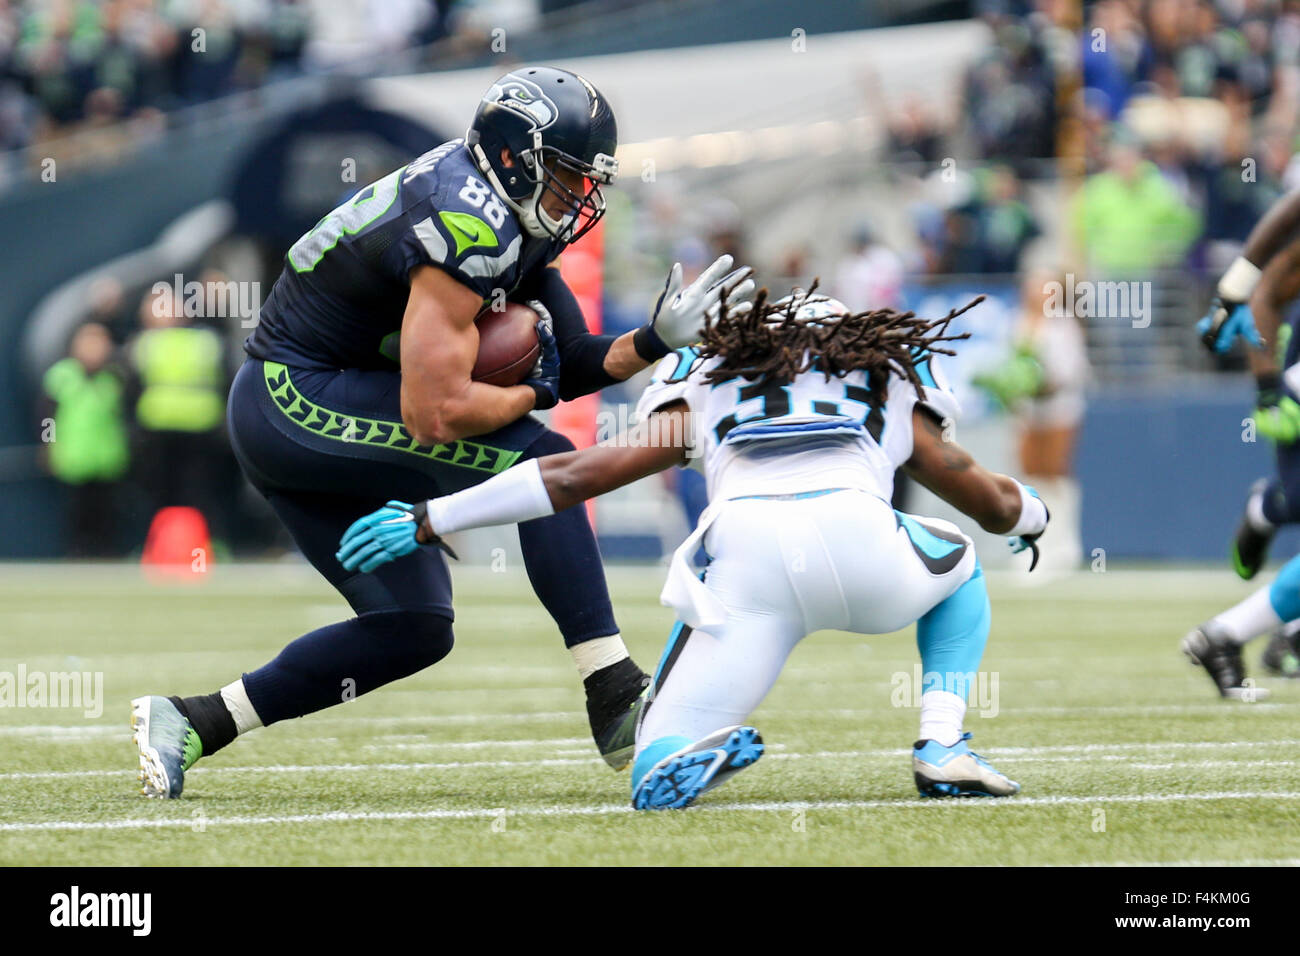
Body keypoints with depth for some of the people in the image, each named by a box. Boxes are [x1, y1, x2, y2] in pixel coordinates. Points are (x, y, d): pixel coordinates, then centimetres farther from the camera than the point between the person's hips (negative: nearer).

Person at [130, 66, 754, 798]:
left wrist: (658, 340, -3)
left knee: (415, 628, 11)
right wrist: (534, 394, -10)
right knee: (542, 462, -19)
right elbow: (436, 413, -26)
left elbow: (568, 363, 10)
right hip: (296, 400, -10)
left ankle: (192, 722, 14)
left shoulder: (501, 212, 8)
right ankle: (619, 703, -21)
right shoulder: (470, 229, -23)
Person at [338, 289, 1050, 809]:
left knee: (656, 783, 10)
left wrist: (429, 521, 33)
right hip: (863, 543, 0)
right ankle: (943, 749, 15)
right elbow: (995, 505, 41)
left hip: (746, 555, 0)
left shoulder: (710, 379, 32)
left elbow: (574, 475, 27)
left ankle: (702, 745, -27)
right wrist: (1033, 514, 66)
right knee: (959, 566, 36)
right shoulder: (890, 381, 33)